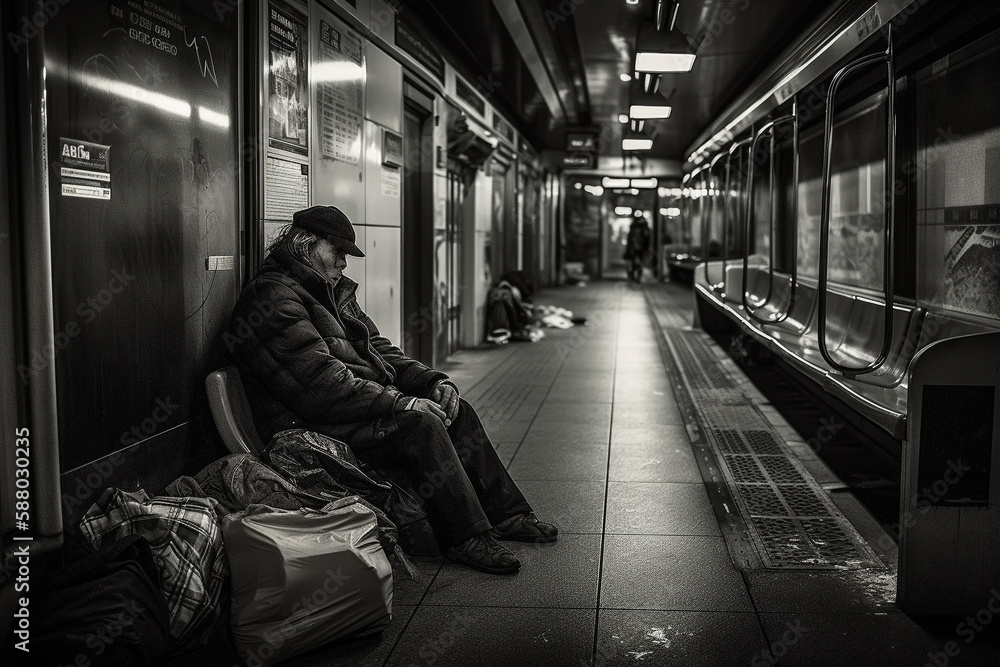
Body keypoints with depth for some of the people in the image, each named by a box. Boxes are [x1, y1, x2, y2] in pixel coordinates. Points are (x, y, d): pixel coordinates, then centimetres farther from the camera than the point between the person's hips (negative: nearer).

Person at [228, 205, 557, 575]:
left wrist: (433, 381, 2)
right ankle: (467, 537, -17)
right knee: (420, 425, -27)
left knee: (458, 411, 2)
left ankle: (506, 514, 9)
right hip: (313, 429, -10)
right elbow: (321, 384, -24)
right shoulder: (271, 298, -15)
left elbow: (377, 348, 18)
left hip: (365, 403, 10)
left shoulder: (333, 291, 18)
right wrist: (401, 403, -23)